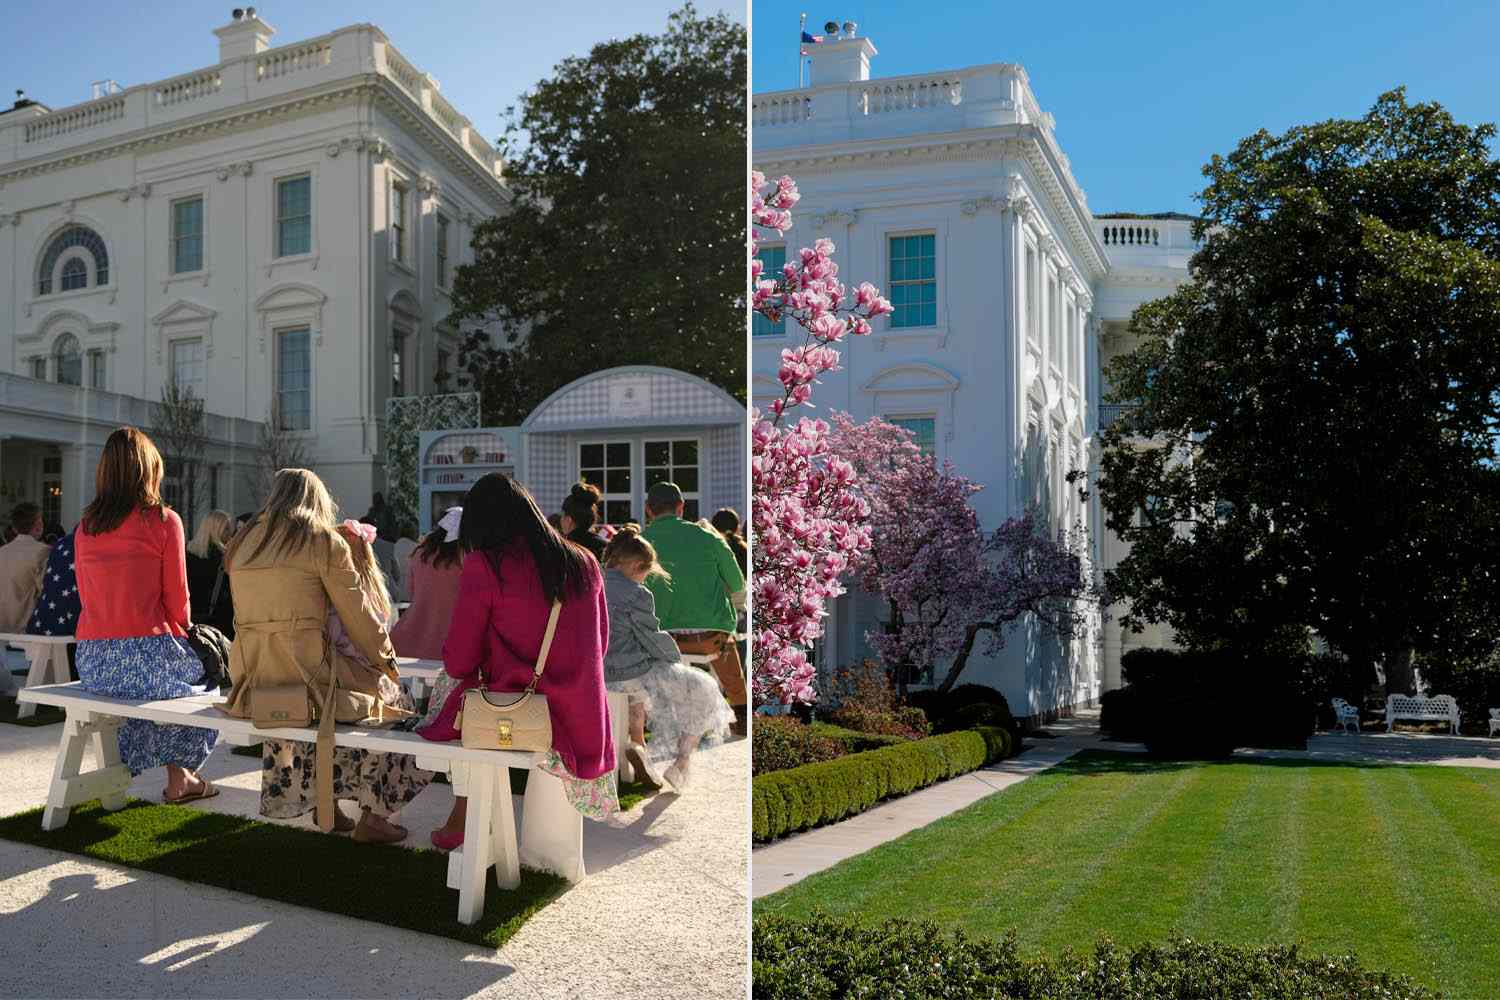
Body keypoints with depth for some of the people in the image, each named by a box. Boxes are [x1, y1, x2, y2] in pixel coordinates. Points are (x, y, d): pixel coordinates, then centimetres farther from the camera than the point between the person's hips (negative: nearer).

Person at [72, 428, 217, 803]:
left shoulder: (86, 526, 9)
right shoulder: (163, 520, -7)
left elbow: (87, 596, 16)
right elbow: (177, 599, -5)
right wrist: (181, 636, 14)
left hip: (91, 663, 6)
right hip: (145, 656, -6)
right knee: (204, 667, 24)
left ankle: (124, 764, 41)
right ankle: (180, 776, 30)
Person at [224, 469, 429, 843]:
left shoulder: (244, 542, 13)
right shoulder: (326, 542, -4)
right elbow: (359, 616, -2)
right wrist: (386, 662, 13)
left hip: (249, 680, 6)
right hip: (303, 675, -6)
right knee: (383, 691, 18)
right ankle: (373, 816, 15)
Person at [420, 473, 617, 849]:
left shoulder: (484, 565, -10)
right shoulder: (584, 562, 5)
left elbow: (458, 663, -7)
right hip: (583, 724, 5)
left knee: (448, 690, 25)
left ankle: (460, 824, 34)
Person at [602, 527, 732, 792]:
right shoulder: (636, 595, -18)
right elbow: (654, 640, -12)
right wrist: (676, 658, 7)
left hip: (595, 674, 7)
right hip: (630, 676, -7)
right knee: (702, 690, 13)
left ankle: (638, 746, 35)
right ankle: (681, 765, 19)